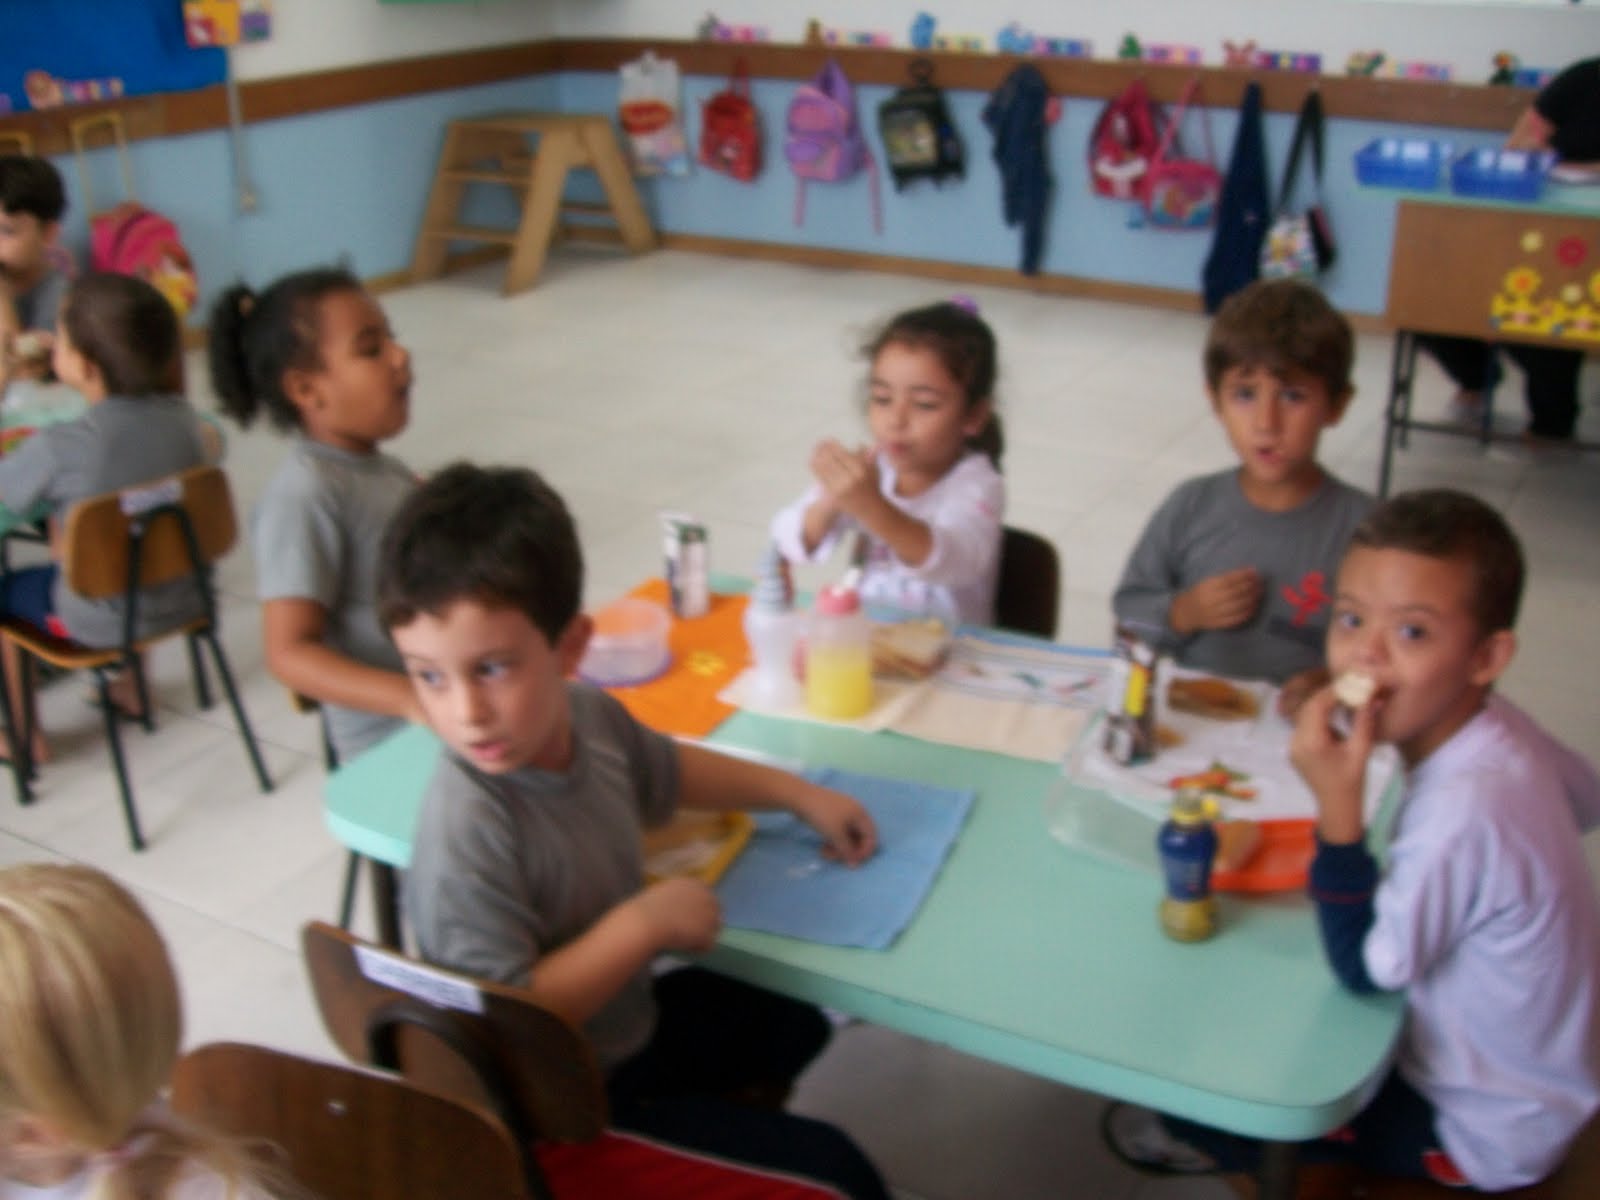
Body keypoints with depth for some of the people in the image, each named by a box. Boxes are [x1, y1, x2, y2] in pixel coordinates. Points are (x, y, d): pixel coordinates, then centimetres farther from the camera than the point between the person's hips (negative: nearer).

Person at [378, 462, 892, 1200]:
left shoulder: (588, 715, -12)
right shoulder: (466, 835, -36)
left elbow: (669, 770, 11)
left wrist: (799, 794, 8)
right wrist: (643, 925, -31)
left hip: (631, 1019, 8)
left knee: (796, 1024, 31)